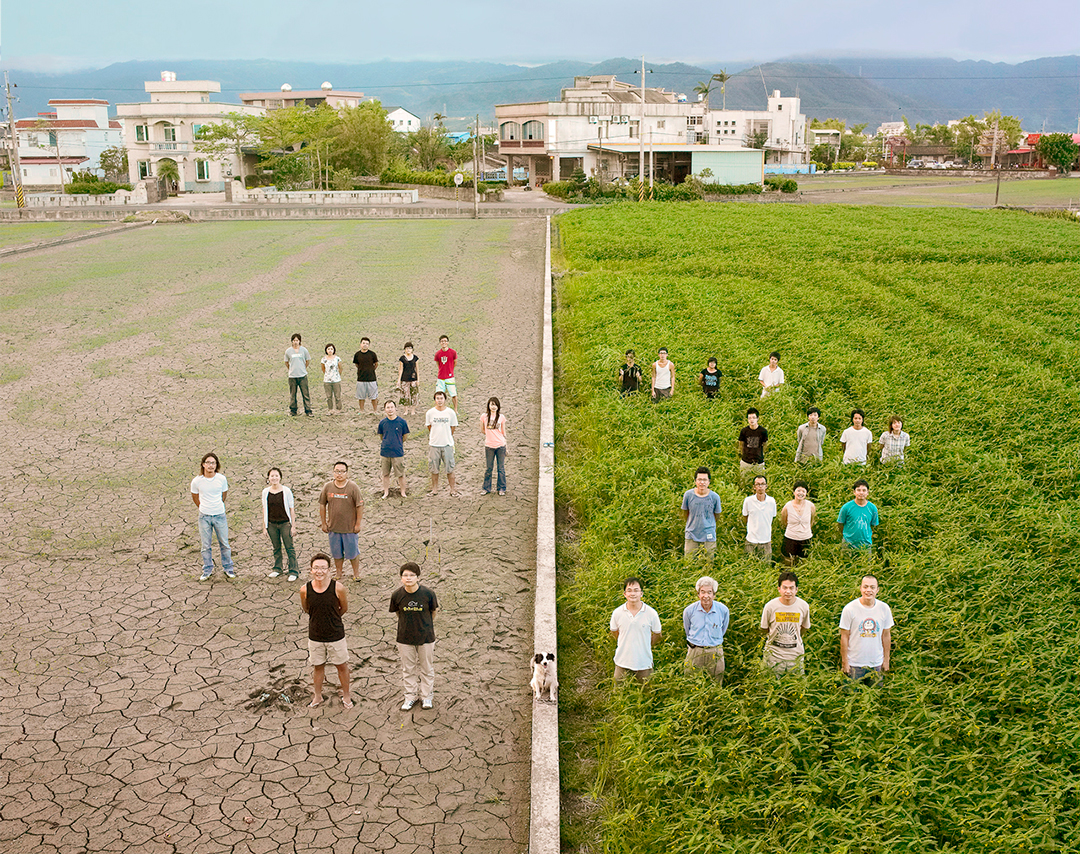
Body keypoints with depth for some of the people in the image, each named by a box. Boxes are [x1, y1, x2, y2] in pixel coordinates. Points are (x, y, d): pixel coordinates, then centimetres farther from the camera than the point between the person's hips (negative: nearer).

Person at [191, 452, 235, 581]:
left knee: (224, 544, 7)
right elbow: (195, 497, 11)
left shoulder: (222, 479, -6)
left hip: (220, 515, 0)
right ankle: (207, 570, 21)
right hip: (204, 517, 0)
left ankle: (228, 568, 22)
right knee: (205, 546, 7)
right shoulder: (197, 481, -8)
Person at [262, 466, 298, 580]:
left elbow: (291, 508, -3)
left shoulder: (286, 491, -7)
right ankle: (277, 569, 30)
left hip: (285, 523, -3)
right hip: (271, 524, 3)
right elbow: (264, 509, 9)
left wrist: (292, 526, -5)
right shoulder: (265, 492, 1)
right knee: (276, 547, 15)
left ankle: (294, 571, 4)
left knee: (289, 548, -2)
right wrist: (264, 526, 8)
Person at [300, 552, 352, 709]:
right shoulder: (305, 590, -14)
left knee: (341, 665, 14)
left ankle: (346, 695, 34)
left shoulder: (338, 588, -19)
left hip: (336, 635, -1)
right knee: (317, 666, 18)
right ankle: (317, 696, 38)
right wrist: (319, 618, 7)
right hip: (315, 636, 1)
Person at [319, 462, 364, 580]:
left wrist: (358, 524, -7)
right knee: (336, 553, 14)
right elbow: (322, 505, 7)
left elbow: (360, 506, -7)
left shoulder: (353, 487, -10)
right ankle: (338, 573, 32)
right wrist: (323, 523, 6)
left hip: (350, 527, -3)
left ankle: (356, 573, 25)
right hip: (333, 527, 3)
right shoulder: (328, 487, -2)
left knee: (353, 552, 6)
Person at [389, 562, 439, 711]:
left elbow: (434, 611, -1)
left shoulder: (427, 594, -18)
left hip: (426, 637, -1)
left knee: (426, 668, 13)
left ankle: (426, 696, 32)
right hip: (405, 637, 1)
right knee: (408, 668, 15)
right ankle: (411, 696, 33)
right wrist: (407, 624, 8)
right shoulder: (397, 595, -15)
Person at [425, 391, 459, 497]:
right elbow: (429, 427, 11)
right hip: (434, 444, 1)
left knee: (450, 469, 1)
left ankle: (453, 490, 10)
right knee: (434, 469, 7)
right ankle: (435, 490, 18)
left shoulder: (451, 412, -2)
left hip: (447, 444, -1)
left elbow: (453, 428, 8)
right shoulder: (430, 412, -1)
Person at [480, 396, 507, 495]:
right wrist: (490, 434, 7)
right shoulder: (484, 416, 1)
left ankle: (502, 488, 17)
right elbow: (482, 430, 13)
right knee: (489, 468, 7)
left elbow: (503, 432, 8)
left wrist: (505, 446, 8)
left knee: (501, 468, 6)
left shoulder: (501, 417, 3)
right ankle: (486, 488, 20)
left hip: (500, 446, 0)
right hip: (489, 446, 0)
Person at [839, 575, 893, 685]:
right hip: (854, 664, -3)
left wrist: (886, 659, 11)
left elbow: (886, 635, 10)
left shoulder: (884, 609, 1)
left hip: (876, 664, 3)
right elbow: (844, 637, -5)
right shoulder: (849, 609, -9)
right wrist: (844, 662, -5)